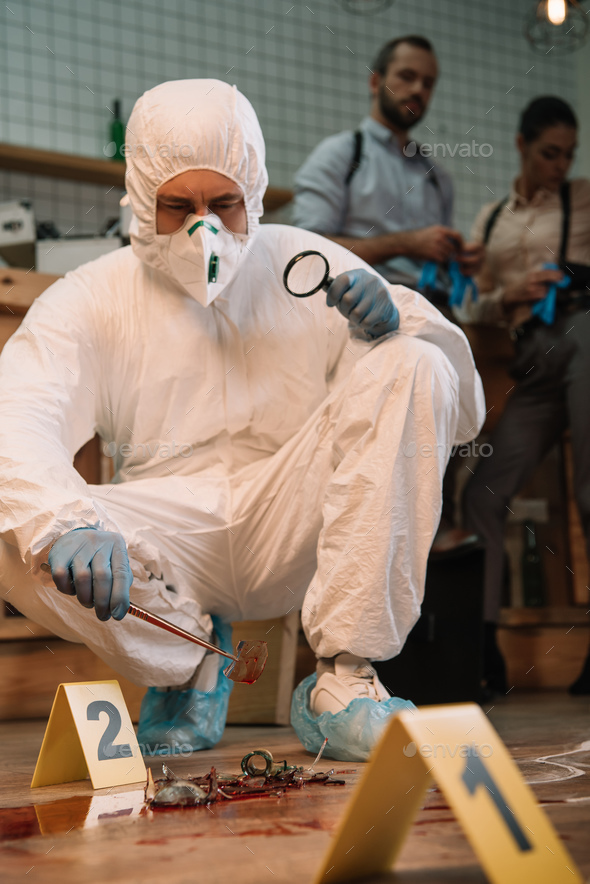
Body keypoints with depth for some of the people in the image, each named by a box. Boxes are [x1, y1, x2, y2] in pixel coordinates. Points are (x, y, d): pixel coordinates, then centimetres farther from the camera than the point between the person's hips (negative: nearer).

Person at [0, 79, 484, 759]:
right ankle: (189, 653, 1)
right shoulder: (88, 301, 2)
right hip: (169, 554, 0)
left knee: (413, 367, -20)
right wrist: (65, 524, -40)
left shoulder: (309, 269, 5)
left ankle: (345, 677, -21)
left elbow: (461, 413, 4)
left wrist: (397, 325, -18)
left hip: (296, 536, 1)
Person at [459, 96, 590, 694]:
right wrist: (509, 296, 1)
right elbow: (469, 310, 20)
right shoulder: (490, 221, 24)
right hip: (533, 363, 4)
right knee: (483, 494, -6)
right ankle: (483, 650, -4)